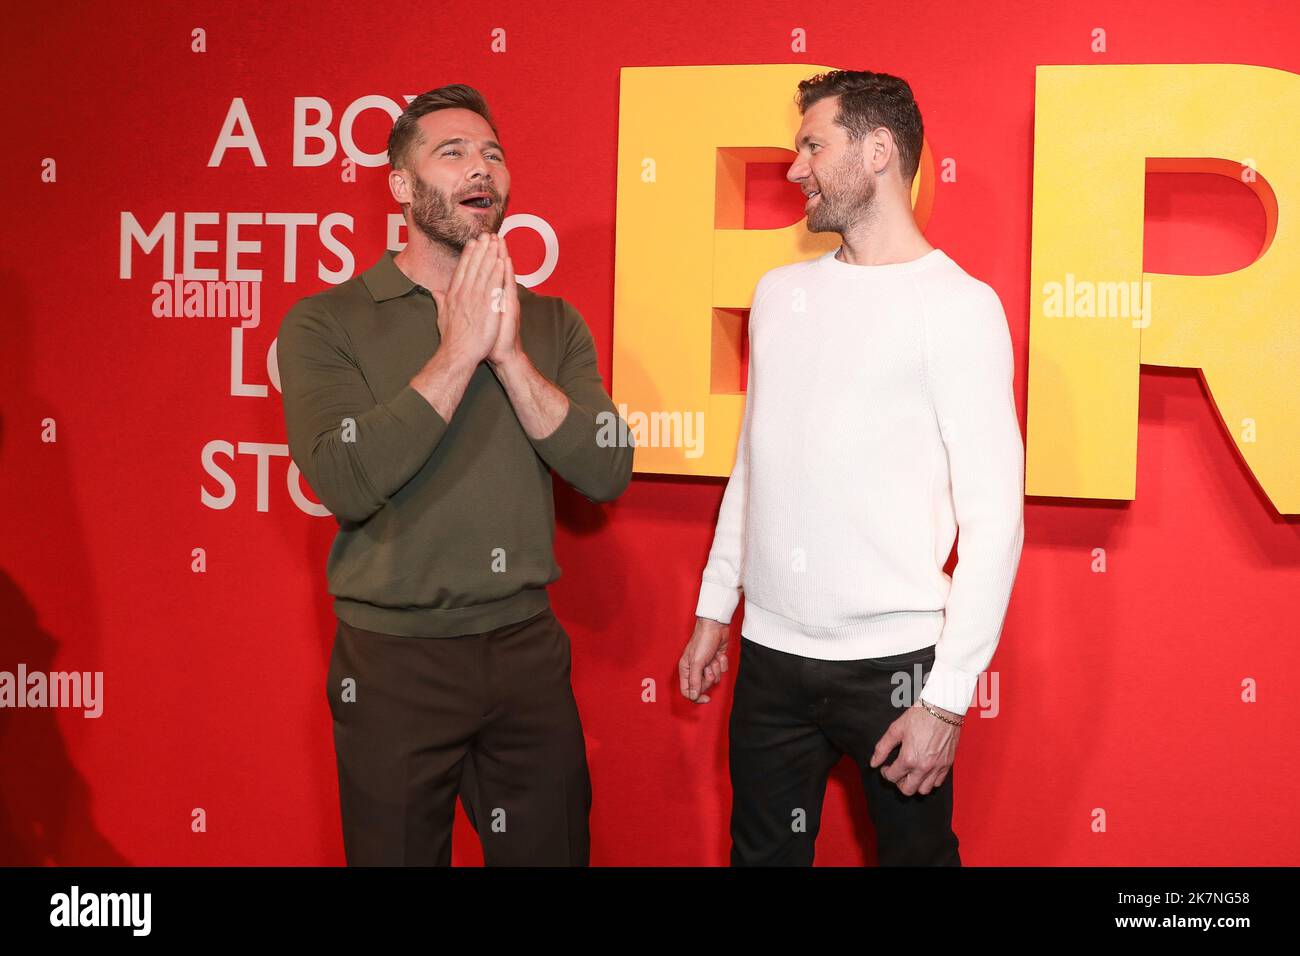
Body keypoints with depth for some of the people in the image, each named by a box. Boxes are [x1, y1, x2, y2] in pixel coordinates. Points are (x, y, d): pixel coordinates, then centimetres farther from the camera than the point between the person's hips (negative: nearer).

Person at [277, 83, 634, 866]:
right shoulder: (326, 323, -5)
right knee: (397, 851, 12)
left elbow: (607, 474, -6)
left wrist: (510, 356, -15)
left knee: (551, 850, 14)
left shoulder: (551, 322, 5)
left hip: (528, 651, 3)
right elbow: (346, 483, -20)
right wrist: (459, 353, -18)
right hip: (395, 661, -3)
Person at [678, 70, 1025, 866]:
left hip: (892, 660, -5)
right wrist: (713, 608, 15)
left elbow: (994, 518, -11)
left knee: (914, 848, 10)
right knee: (762, 850, 13)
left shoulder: (958, 305, -8)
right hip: (770, 653, 5)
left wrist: (948, 696, -14)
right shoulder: (781, 291, 10)